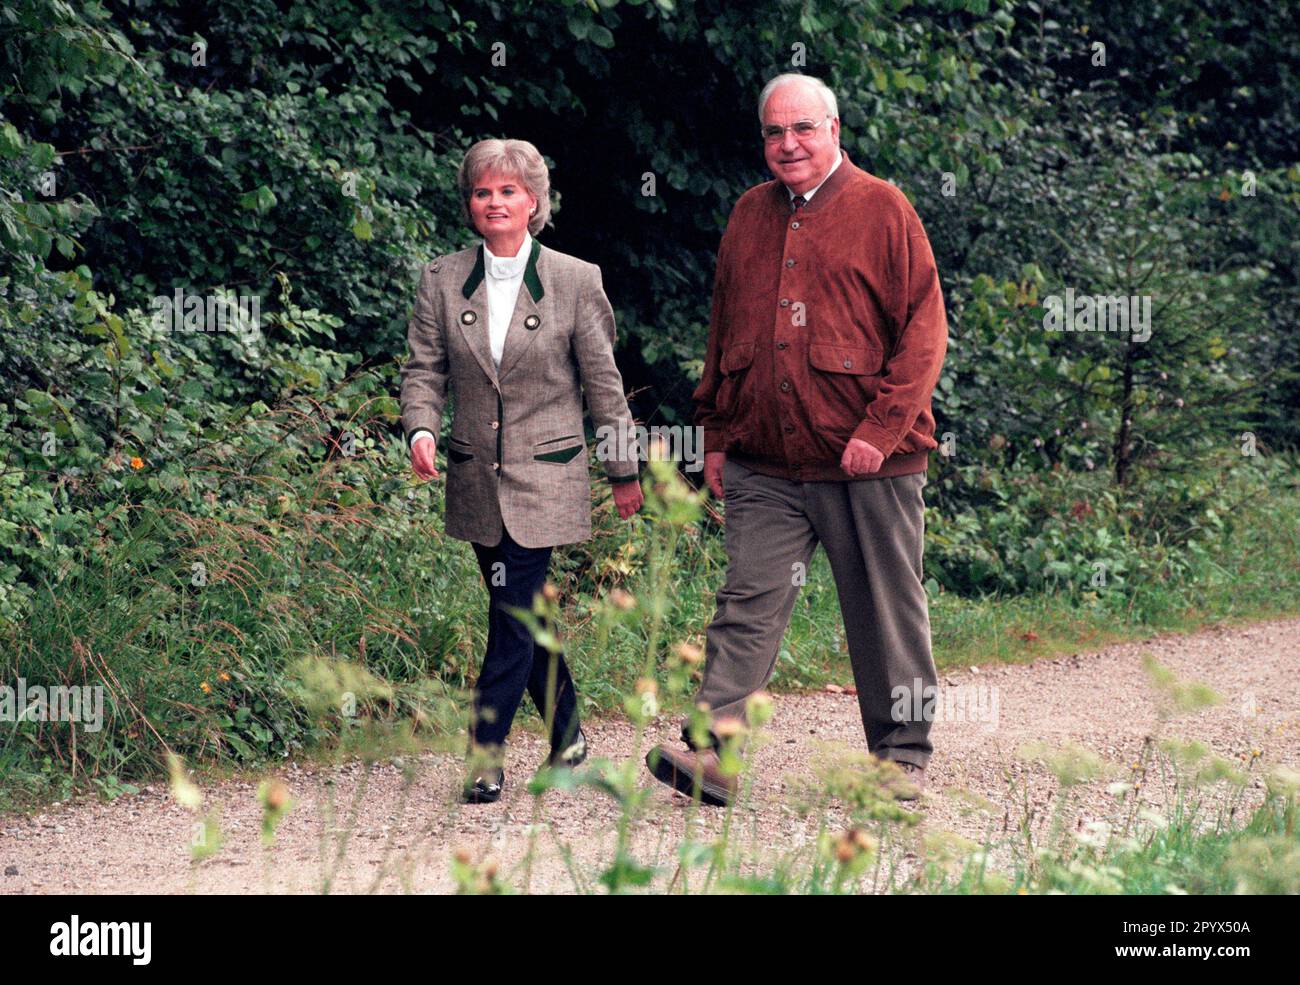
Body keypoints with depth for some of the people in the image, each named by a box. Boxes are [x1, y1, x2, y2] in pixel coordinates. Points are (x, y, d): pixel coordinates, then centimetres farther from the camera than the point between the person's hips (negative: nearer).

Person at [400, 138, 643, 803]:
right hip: (475, 479, 4)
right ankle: (568, 735, 29)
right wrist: (421, 429, -16)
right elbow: (424, 371, 5)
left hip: (544, 479, -4)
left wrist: (625, 473, 5)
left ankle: (486, 757, -6)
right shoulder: (443, 281, 3)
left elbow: (604, 385, 1)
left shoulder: (575, 281, -4)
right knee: (523, 616, 13)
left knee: (513, 617, -10)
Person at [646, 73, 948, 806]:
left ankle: (903, 756, 17)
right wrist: (718, 434, 16)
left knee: (887, 612, 5)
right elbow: (724, 333, 21)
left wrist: (881, 428, -12)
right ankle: (713, 751, -13)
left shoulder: (882, 210, 0)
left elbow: (924, 328, -5)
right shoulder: (750, 216, 14)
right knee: (750, 602, -7)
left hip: (868, 463, -3)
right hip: (765, 466, 3)